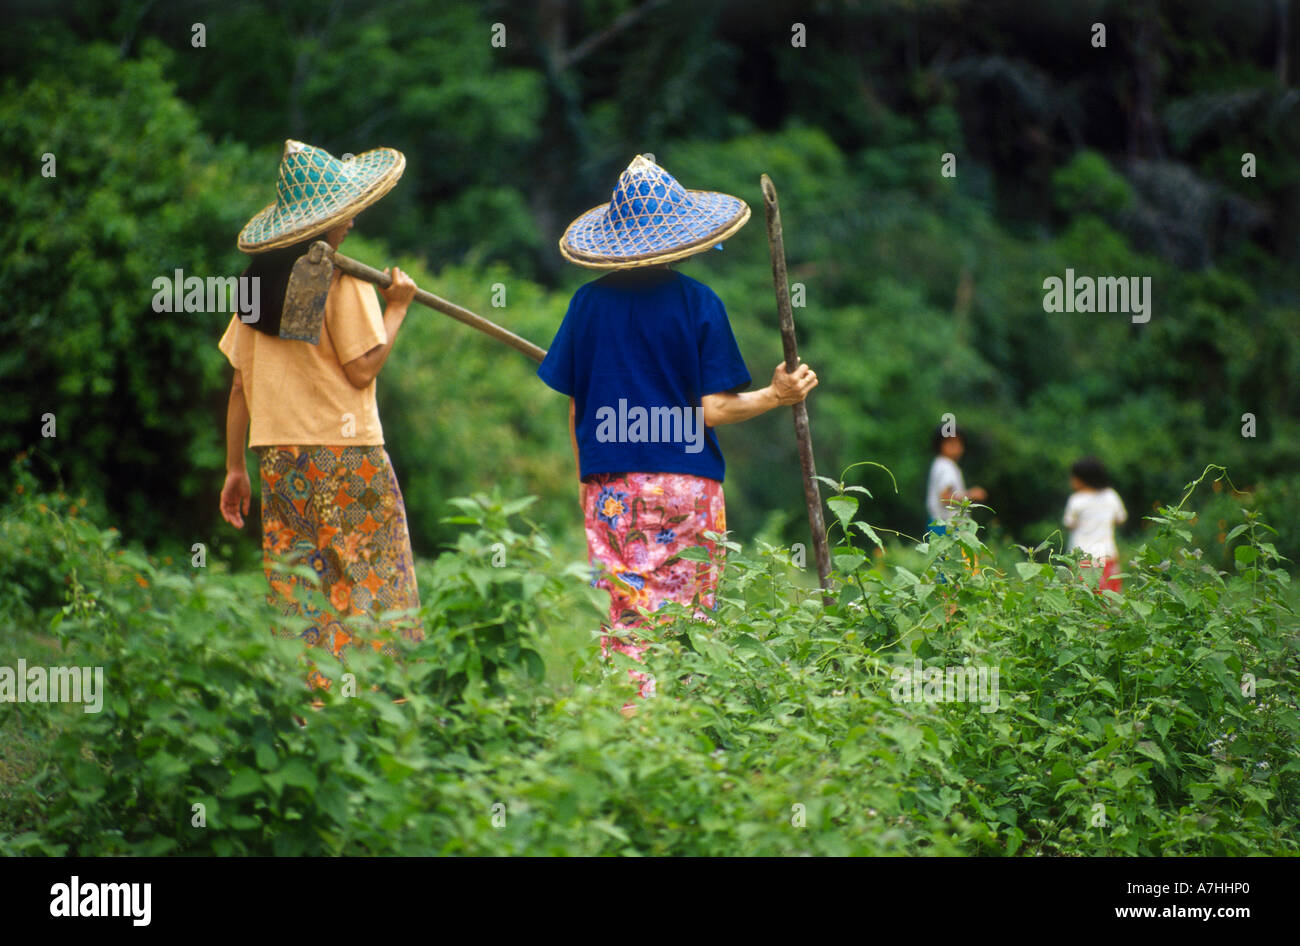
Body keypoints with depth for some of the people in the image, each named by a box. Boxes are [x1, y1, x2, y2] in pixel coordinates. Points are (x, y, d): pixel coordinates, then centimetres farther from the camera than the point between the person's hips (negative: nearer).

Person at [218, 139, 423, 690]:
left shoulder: (259, 282, 8)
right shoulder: (342, 281, -9)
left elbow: (240, 382, 9)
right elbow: (362, 368, -13)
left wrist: (235, 467, 13)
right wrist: (397, 307, 0)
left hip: (276, 455, 6)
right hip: (344, 455, -6)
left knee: (297, 585, 8)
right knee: (371, 580, 0)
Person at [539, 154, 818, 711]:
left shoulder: (589, 303, 3)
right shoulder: (697, 303, -5)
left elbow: (574, 409, 6)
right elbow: (713, 410, -7)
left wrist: (585, 480, 18)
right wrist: (776, 396, 7)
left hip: (611, 490, 3)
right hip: (685, 484, -3)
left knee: (629, 614, 6)